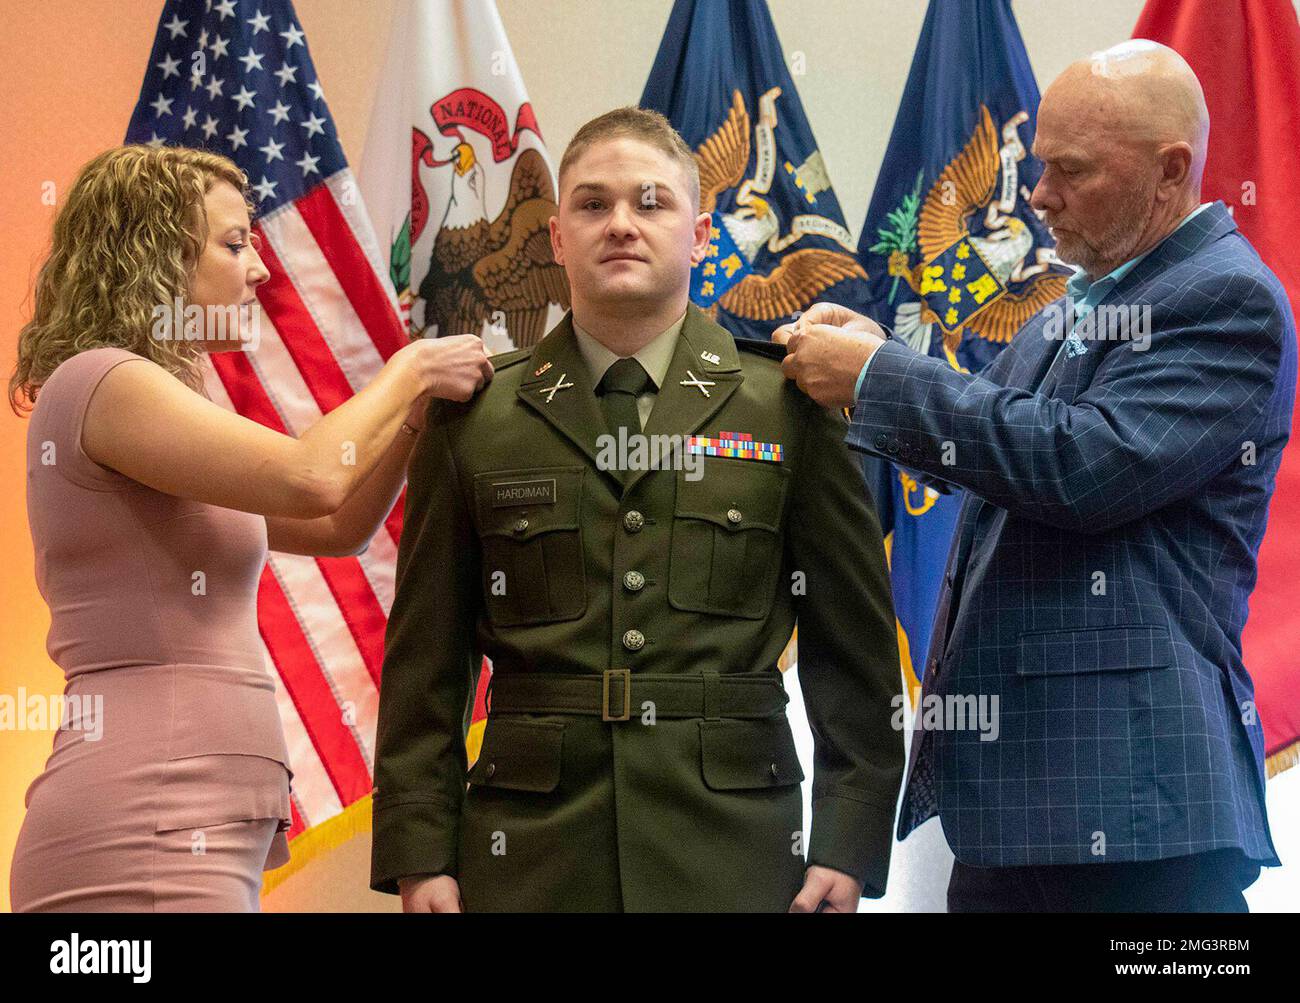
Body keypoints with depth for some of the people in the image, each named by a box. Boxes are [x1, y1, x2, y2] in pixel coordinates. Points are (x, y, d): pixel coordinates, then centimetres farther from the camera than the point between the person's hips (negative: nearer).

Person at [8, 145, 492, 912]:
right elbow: (311, 479, -19)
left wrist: (421, 405, 9)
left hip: (195, 827, 10)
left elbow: (338, 528, 21)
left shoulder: (160, 402, 21)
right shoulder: (99, 381, -10)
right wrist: (409, 371, -4)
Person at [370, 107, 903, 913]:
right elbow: (427, 659, 7)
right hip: (530, 857, 1)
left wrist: (849, 846, 0)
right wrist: (419, 856, 0)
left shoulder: (790, 409, 4)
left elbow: (854, 647, 5)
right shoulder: (475, 417, 7)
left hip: (731, 854, 0)